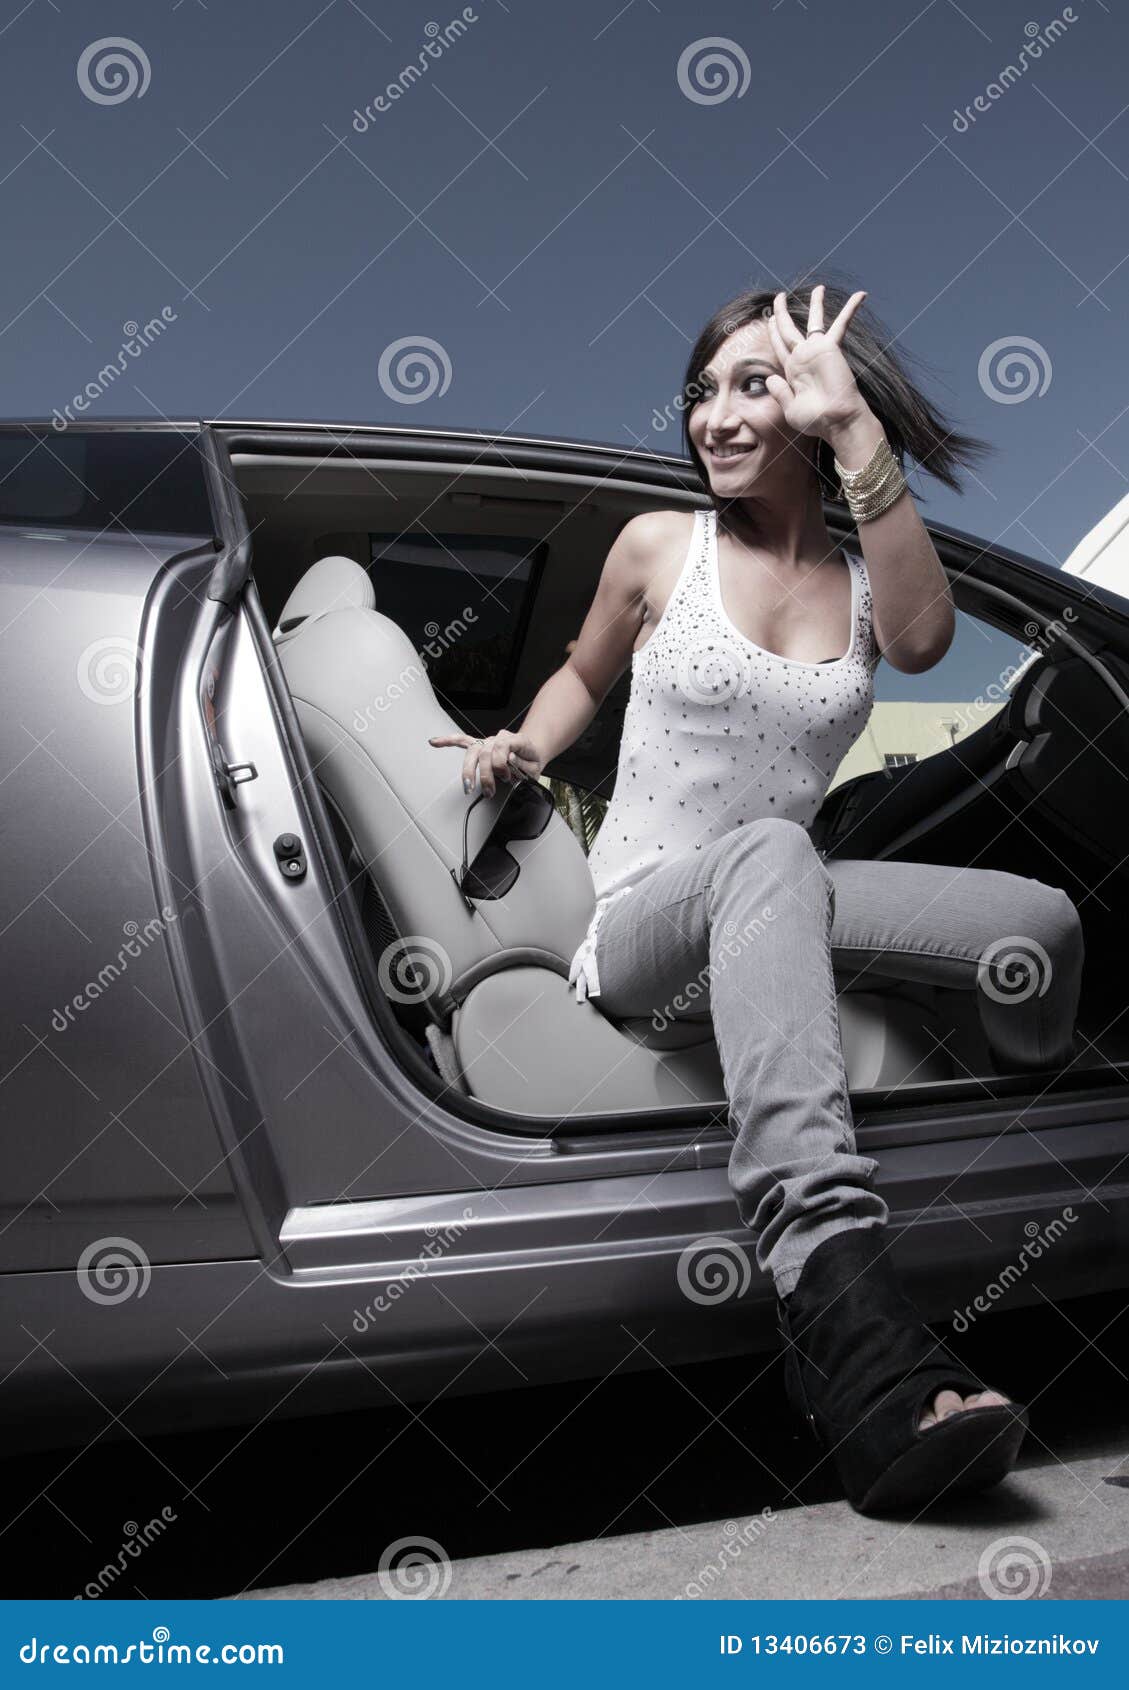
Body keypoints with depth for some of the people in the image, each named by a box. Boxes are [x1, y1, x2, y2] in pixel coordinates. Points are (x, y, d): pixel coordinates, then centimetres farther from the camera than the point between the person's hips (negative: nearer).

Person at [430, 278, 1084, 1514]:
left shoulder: (865, 578, 9)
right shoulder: (659, 547, 5)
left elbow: (922, 641, -16)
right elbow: (585, 673, 23)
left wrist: (856, 433, -20)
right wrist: (524, 747, 2)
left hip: (769, 915, 3)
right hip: (636, 926, -3)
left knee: (1039, 925, -23)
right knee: (766, 854, -42)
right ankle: (844, 1315, -58)